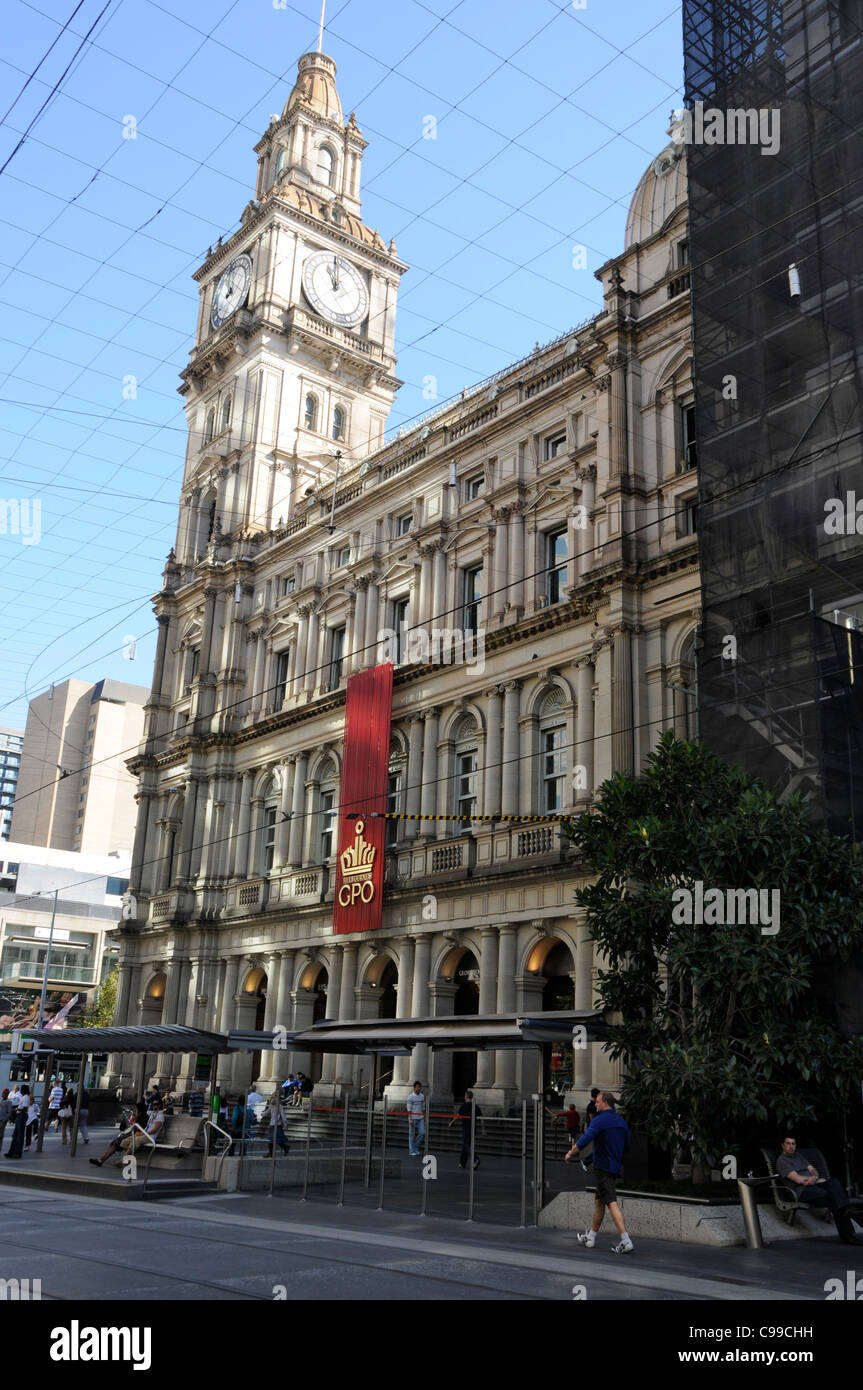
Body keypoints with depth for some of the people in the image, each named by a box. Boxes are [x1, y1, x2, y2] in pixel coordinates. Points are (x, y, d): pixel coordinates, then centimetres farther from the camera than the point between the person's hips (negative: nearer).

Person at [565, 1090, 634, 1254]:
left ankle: (625, 1241, -19)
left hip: (603, 1166, -8)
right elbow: (627, 1146, 17)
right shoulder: (621, 1121, 11)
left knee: (612, 1203, -11)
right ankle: (591, 1237, 27)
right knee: (599, 1201, 18)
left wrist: (570, 1153, -7)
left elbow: (584, 1140, -19)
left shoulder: (599, 1120, -13)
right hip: (615, 1166, 8)